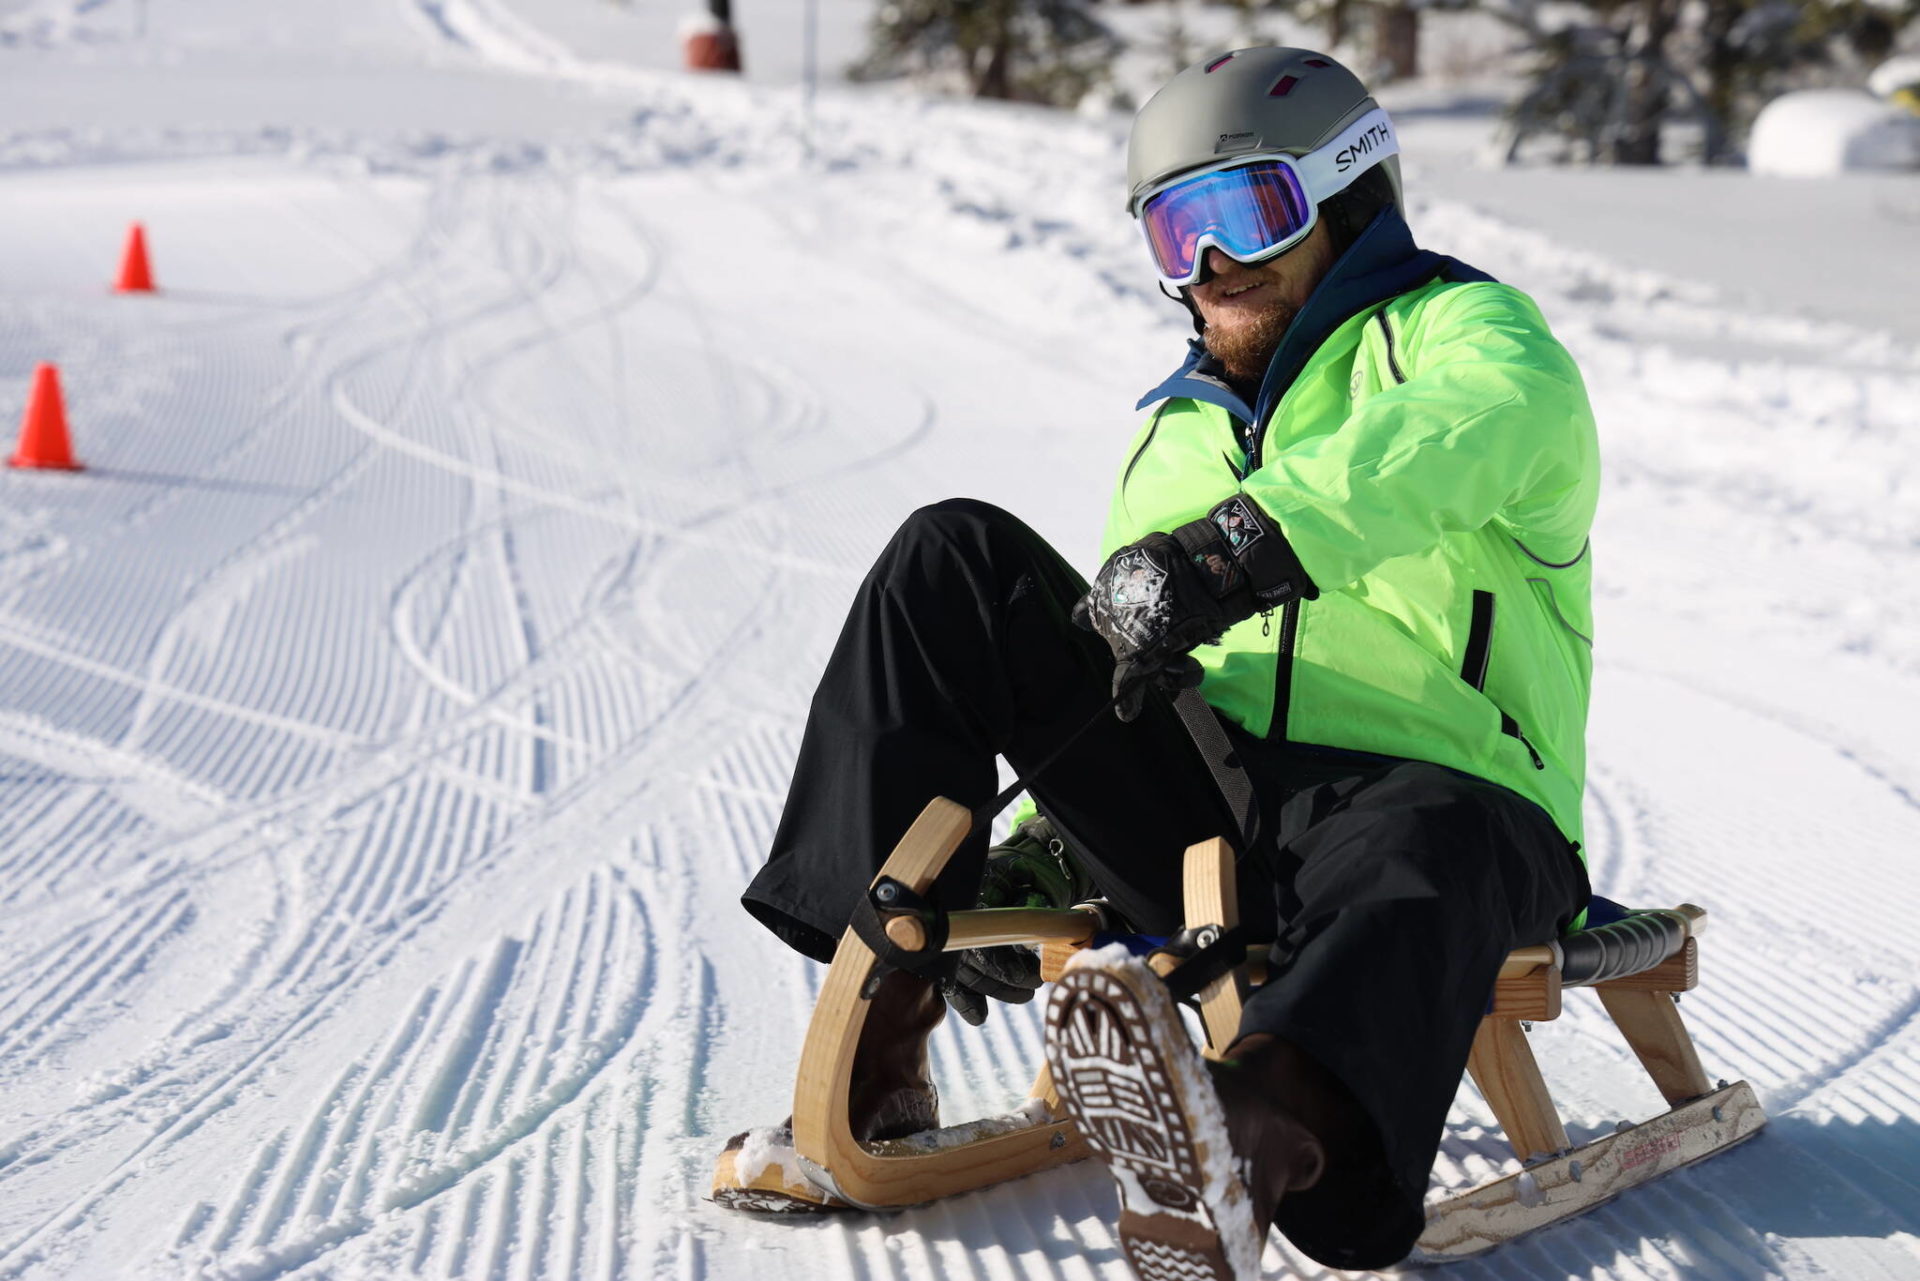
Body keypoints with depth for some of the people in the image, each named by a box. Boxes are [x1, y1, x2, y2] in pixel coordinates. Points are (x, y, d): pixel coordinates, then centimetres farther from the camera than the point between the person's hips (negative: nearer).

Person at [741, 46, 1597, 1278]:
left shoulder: (1462, 333, 7)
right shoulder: (1176, 438, 28)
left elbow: (1455, 436, -20)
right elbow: (1121, 679, 32)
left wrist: (1239, 544, -37)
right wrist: (1045, 854, 14)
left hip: (1430, 790, -5)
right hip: (1202, 819, 5)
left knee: (1419, 854, -41)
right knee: (956, 564, -10)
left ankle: (1262, 1147, -75)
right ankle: (875, 1040, -20)